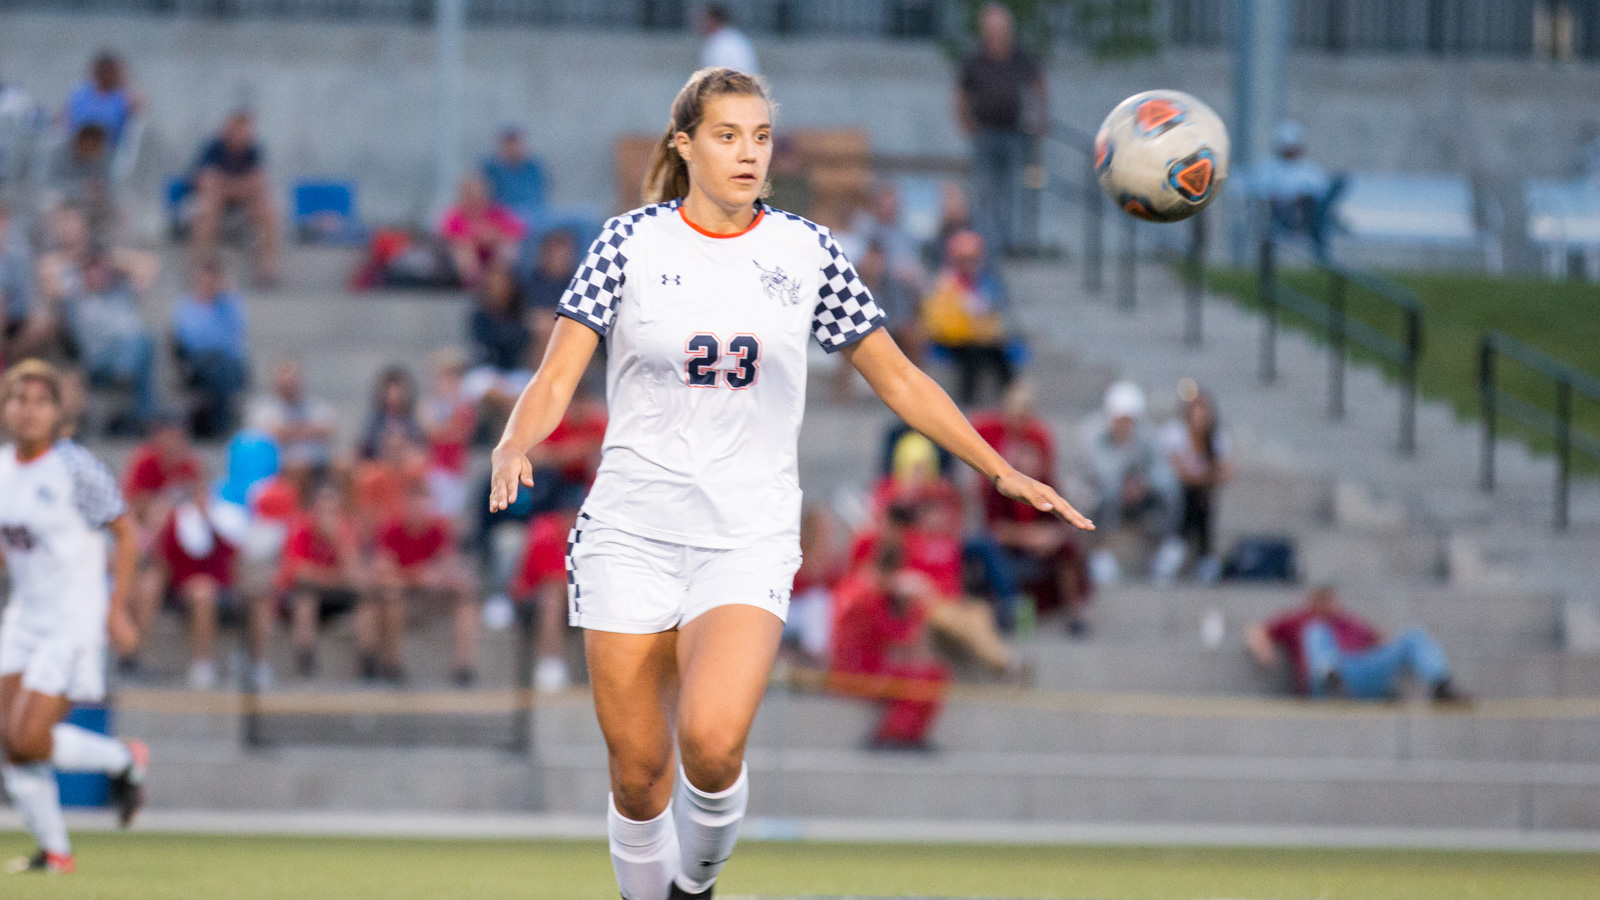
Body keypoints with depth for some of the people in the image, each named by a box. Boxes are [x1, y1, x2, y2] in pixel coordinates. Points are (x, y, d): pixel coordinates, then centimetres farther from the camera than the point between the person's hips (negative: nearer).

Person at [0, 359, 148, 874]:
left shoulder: (76, 469, -16)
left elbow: (125, 536, -9)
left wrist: (117, 610, -13)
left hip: (76, 620, -7)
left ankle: (124, 762, 11)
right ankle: (53, 851, 11)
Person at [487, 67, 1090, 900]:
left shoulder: (806, 252, 4)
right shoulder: (629, 243, -1)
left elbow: (897, 379, 10)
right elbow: (557, 378, -7)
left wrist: (1002, 472, 4)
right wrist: (515, 446, -28)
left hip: (749, 537, 0)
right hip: (631, 531, 0)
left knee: (710, 741, -22)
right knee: (637, 768, 0)